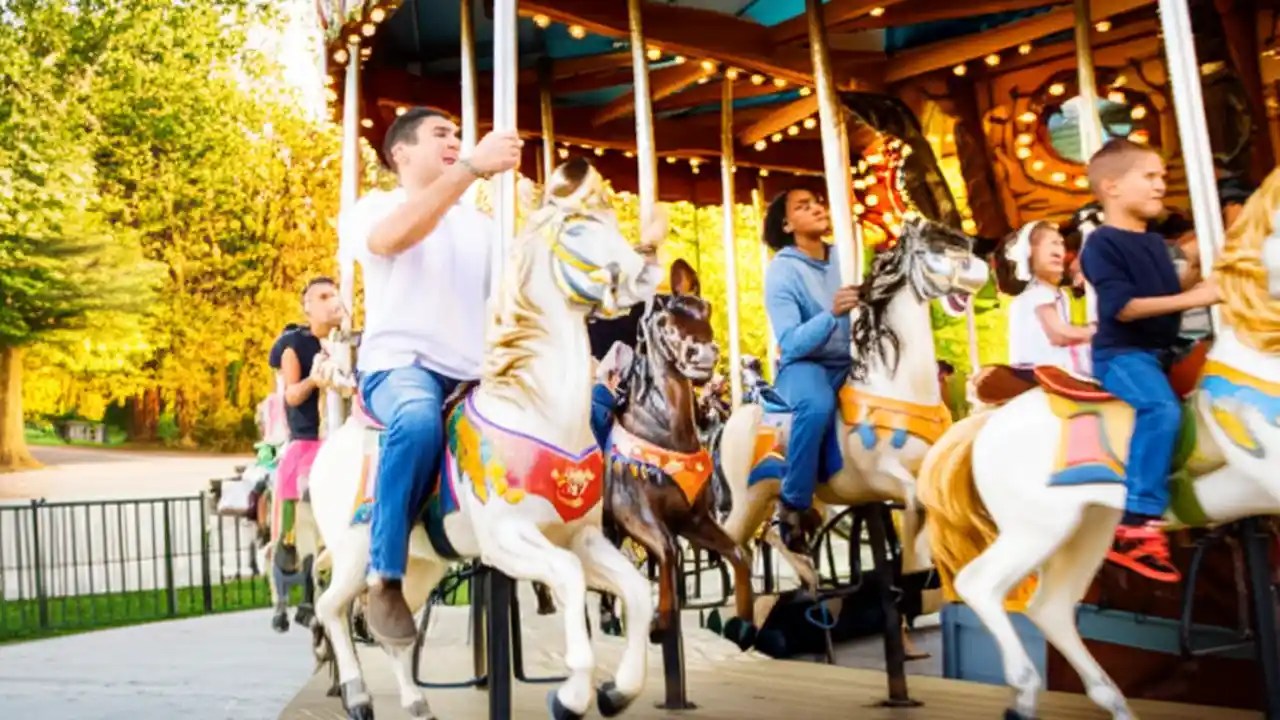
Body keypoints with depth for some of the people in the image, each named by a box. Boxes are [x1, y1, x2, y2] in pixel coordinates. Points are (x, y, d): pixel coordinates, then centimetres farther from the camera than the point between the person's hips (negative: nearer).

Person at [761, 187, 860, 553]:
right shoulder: (781, 271, -8)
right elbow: (791, 344, -18)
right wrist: (831, 314, -32)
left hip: (850, 363, 6)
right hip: (802, 365, -5)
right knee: (818, 404, -37)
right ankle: (792, 505, -21)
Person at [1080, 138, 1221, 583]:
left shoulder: (1155, 244, 16)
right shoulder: (1102, 245, -11)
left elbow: (1173, 295, 20)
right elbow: (1123, 307, -21)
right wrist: (1191, 299, -22)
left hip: (1160, 351, 10)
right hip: (1121, 354, -10)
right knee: (1162, 409, -33)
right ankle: (1136, 525, -35)